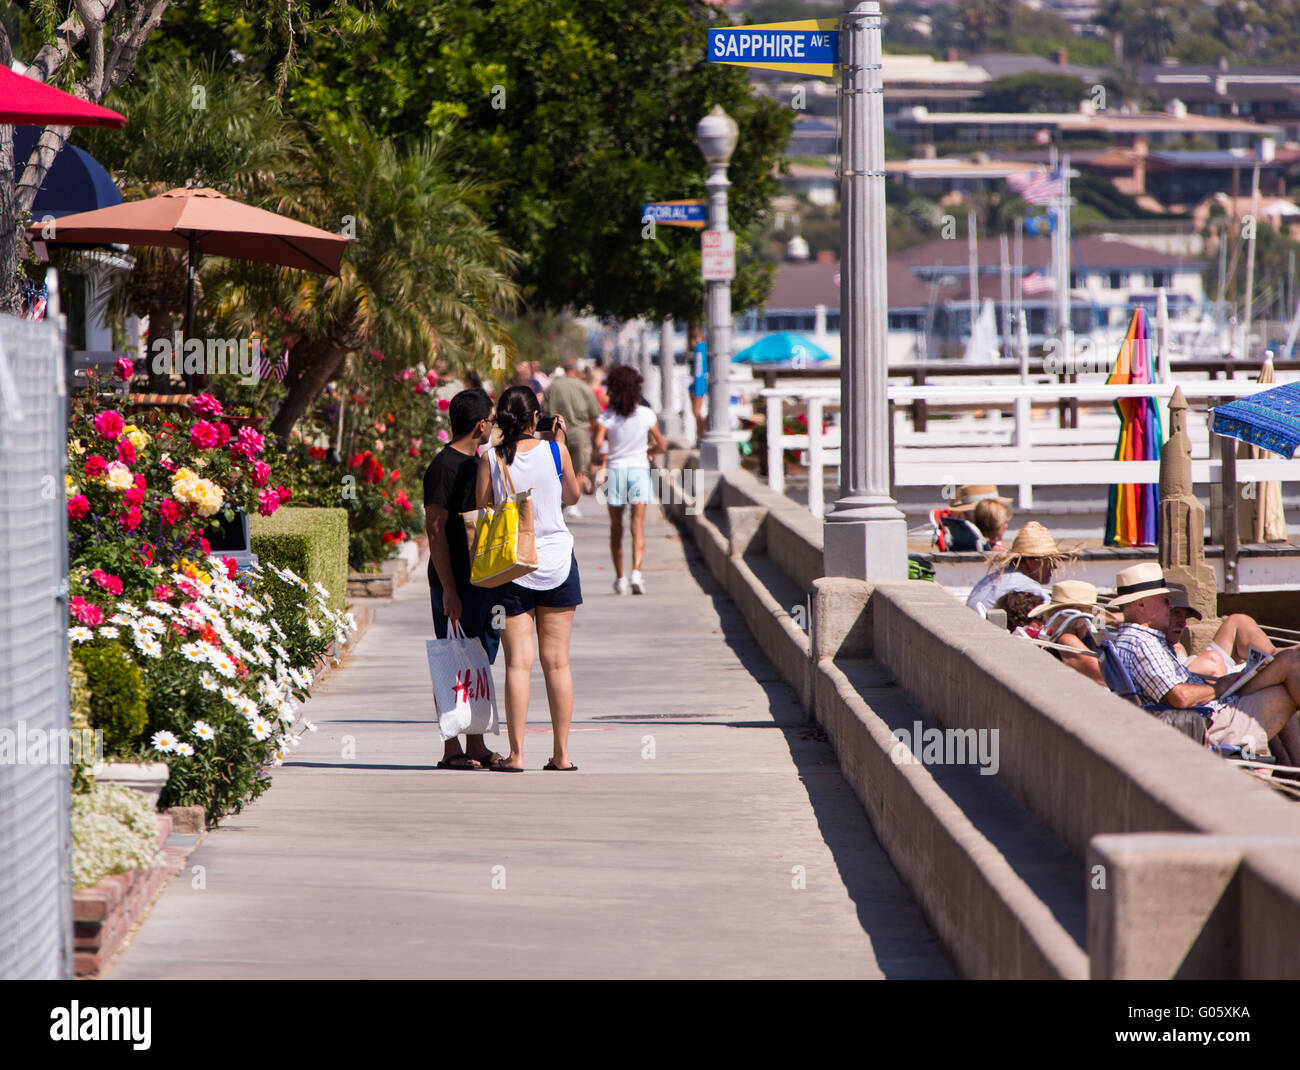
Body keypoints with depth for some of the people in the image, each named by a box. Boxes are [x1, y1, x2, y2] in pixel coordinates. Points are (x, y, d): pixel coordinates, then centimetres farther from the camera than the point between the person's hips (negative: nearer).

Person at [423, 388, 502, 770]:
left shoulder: (478, 463, 16)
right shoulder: (445, 466, -13)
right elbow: (435, 529, -16)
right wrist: (448, 590, -20)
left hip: (482, 579, 9)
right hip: (455, 583, -9)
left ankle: (476, 746, 16)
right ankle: (452, 750, -2)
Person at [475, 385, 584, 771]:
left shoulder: (490, 459, -7)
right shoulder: (555, 452, -5)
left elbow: (483, 512, -6)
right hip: (557, 563, 1)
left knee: (518, 661, 0)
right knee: (557, 660, 6)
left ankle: (516, 754, -5)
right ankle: (561, 754, 8)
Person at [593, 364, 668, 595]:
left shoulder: (607, 416, -6)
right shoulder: (646, 414, -2)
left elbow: (598, 442, -20)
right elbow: (662, 446, 3)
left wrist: (600, 464, -2)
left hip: (615, 470, 0)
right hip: (639, 469, 0)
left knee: (616, 528, 13)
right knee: (638, 525, -5)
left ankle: (620, 578, 19)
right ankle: (636, 571, -25)